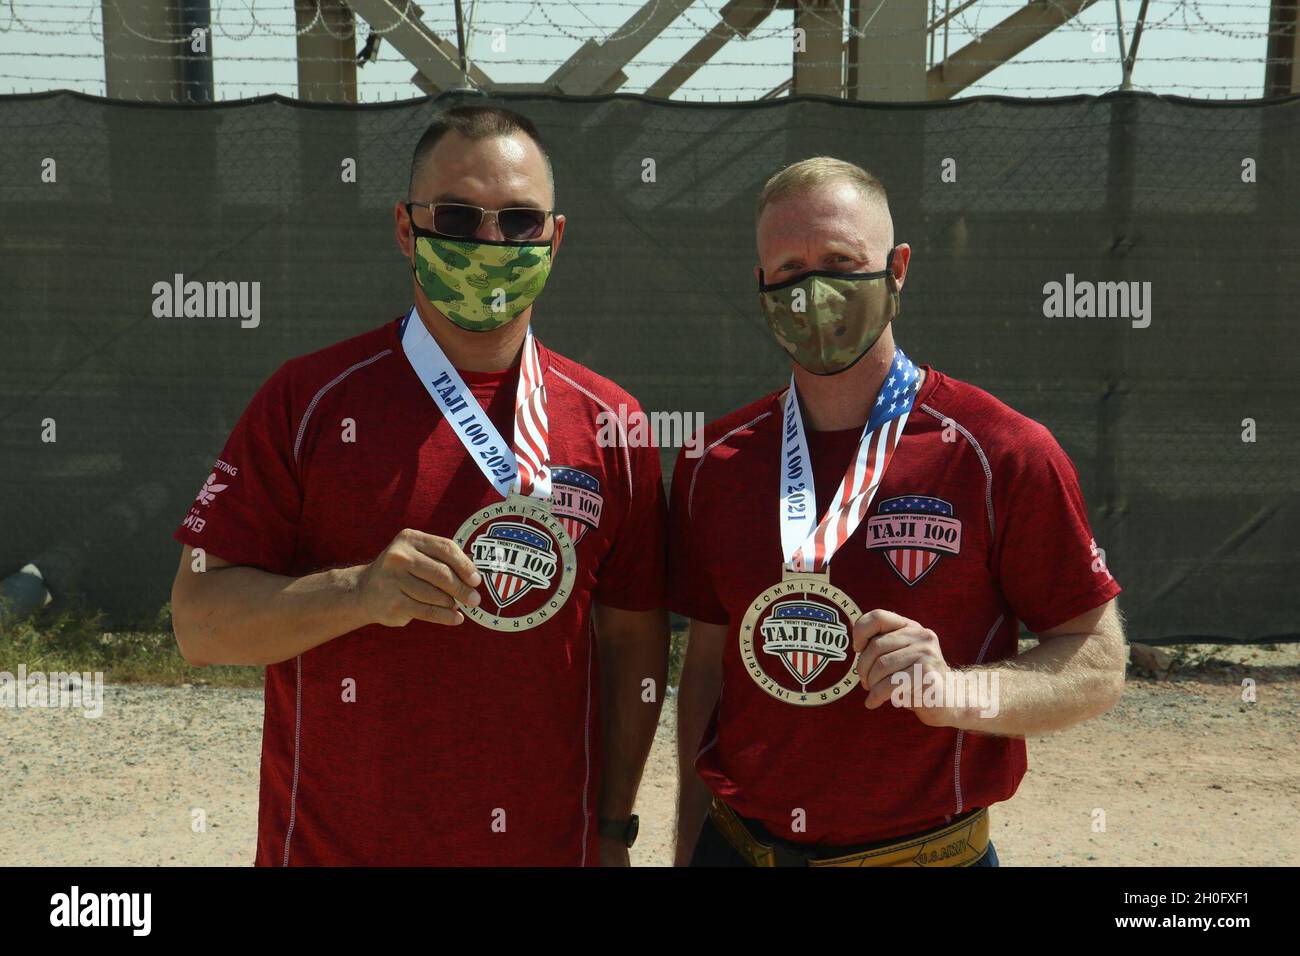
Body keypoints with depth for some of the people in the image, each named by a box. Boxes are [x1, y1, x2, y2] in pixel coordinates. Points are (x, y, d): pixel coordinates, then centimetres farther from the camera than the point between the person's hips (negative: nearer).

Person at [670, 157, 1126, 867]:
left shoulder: (1002, 455, -11)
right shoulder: (715, 464, 0)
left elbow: (1098, 665, -8)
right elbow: (706, 665, 6)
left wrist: (961, 691, -25)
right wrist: (689, 847, 6)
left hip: (927, 850, -2)